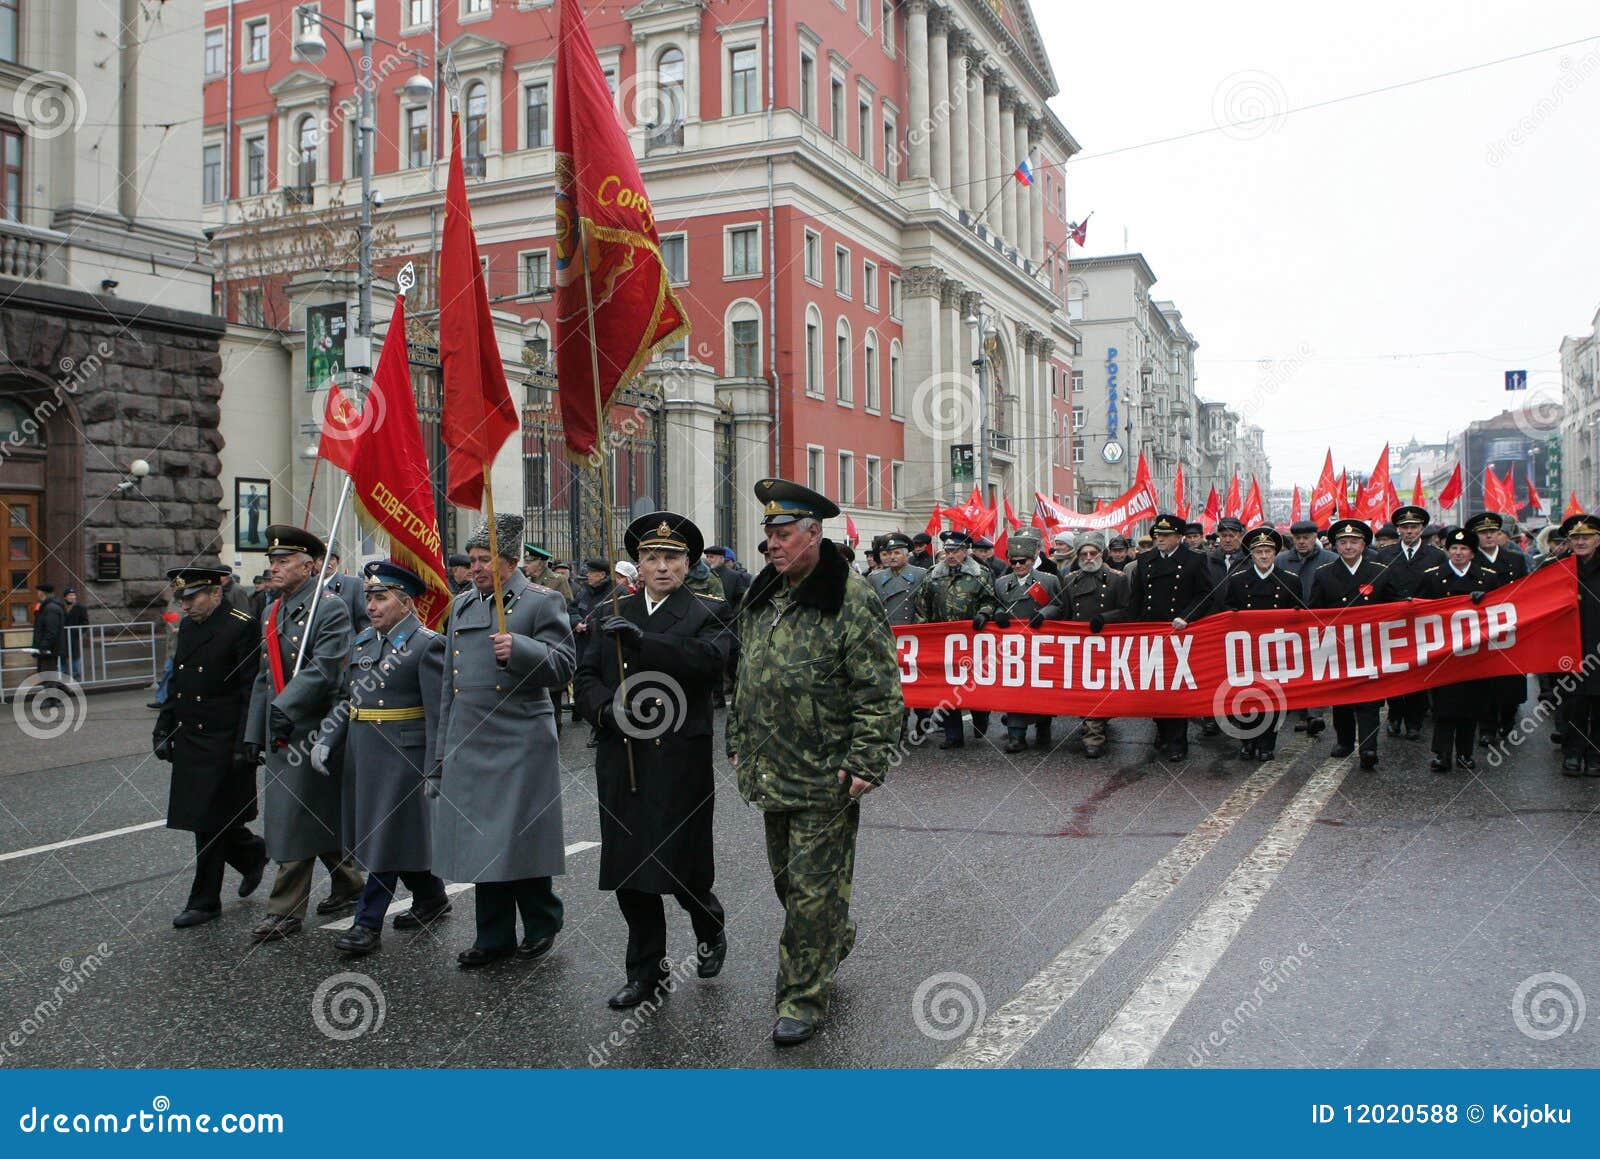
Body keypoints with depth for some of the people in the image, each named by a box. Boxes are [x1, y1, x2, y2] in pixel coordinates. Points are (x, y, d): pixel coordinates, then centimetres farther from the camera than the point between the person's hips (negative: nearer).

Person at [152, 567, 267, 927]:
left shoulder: (242, 626, -12)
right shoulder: (187, 625, 12)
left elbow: (252, 691, -15)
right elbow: (176, 682, 20)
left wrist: (244, 745, -17)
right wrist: (163, 729, 15)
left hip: (223, 742, -7)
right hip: (189, 742, 7)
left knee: (210, 822, -1)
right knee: (205, 819, 11)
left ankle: (205, 902, 10)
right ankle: (252, 854, 36)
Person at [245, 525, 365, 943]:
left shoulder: (330, 608, -11)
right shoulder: (273, 613, 15)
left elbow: (324, 669, -21)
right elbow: (265, 677, 18)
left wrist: (286, 708, -27)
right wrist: (254, 732, 16)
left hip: (313, 730, -8)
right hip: (280, 733, 8)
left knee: (297, 819, -4)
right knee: (320, 816, 15)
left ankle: (285, 911, 3)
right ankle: (349, 884, 31)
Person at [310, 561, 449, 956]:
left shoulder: (427, 644, -12)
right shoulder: (363, 640, 11)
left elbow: (439, 712, -15)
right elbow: (346, 697, 17)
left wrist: (436, 768, -16)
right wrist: (326, 738, 5)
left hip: (400, 755, -8)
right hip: (359, 753, 8)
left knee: (388, 836, -1)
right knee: (377, 833, 16)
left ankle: (368, 922, 8)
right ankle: (432, 899, 32)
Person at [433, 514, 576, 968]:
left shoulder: (542, 602, -3)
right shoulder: (462, 606, 16)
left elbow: (564, 664, -8)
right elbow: (450, 682, 20)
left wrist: (520, 649, -25)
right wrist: (442, 749, 18)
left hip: (521, 743, -6)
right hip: (469, 744, 6)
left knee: (521, 837, -1)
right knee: (481, 840, 9)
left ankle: (542, 923, 20)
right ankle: (494, 937, 20)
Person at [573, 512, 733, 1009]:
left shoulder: (707, 613, 1)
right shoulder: (614, 616, 14)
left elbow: (708, 659, -19)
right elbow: (584, 678, 10)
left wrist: (641, 638, -26)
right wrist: (608, 709, -11)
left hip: (681, 759, -4)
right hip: (621, 760, 4)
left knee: (681, 863, 0)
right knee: (628, 870, 7)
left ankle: (710, 929, 32)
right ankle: (645, 973, 20)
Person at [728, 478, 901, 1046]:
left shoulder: (850, 600, -14)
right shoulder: (761, 598, 10)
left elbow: (880, 691, -15)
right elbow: (746, 677, 20)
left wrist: (866, 762, -19)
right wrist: (739, 741, 19)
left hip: (825, 777, -8)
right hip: (771, 773, 8)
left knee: (812, 886, -1)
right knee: (787, 877, 19)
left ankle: (803, 998, 11)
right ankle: (834, 940, 43)